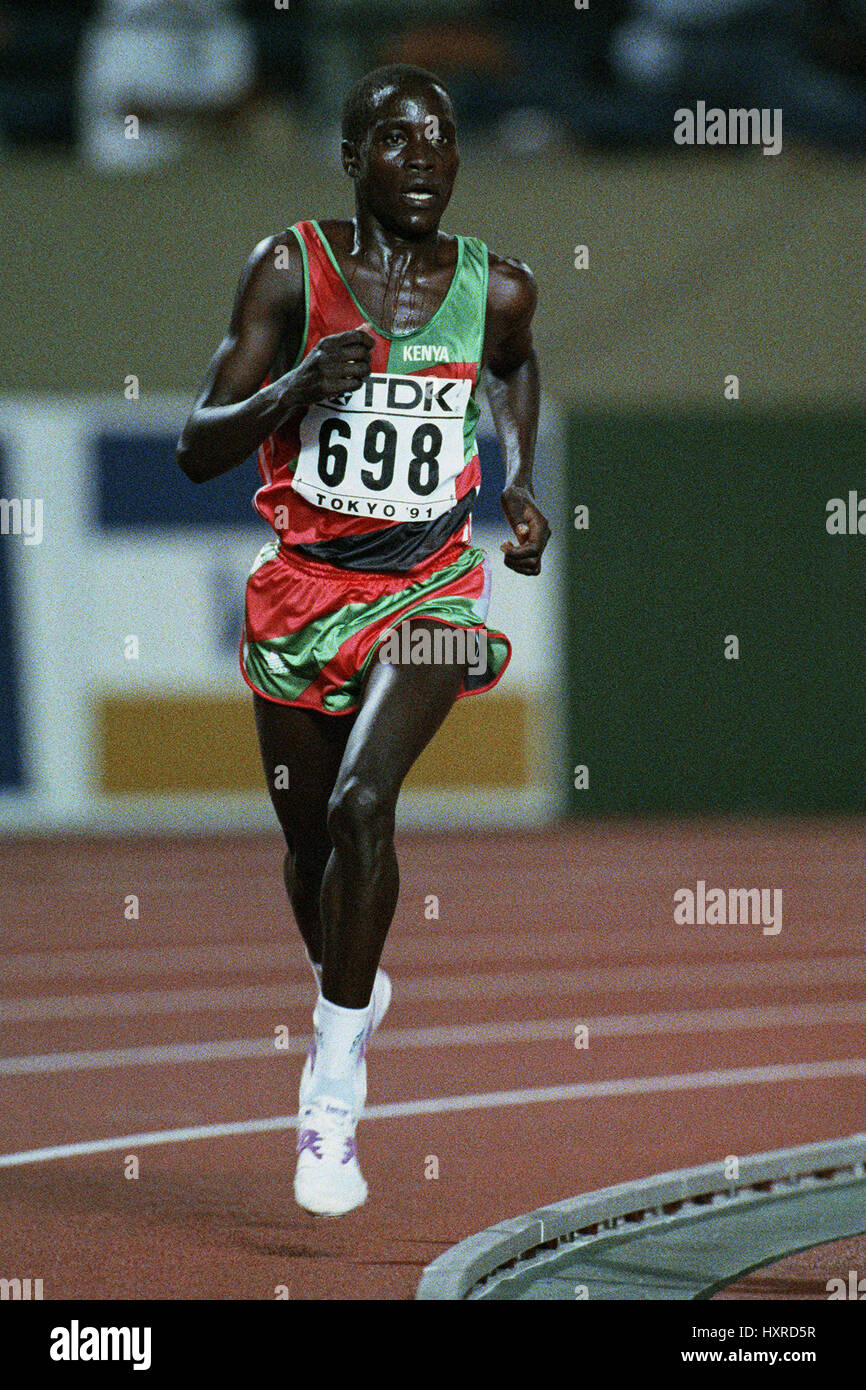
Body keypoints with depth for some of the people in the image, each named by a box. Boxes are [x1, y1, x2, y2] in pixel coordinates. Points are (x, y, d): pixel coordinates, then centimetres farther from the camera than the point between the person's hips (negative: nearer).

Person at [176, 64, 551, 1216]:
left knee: (362, 805, -24)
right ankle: (350, 988, 50)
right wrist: (298, 387, -30)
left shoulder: (497, 289, -4)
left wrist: (521, 482, 7)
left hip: (431, 588, -1)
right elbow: (198, 450, -12)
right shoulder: (290, 270, -10)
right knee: (310, 839, 16)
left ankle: (333, 1096, -20)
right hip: (303, 586, 1)